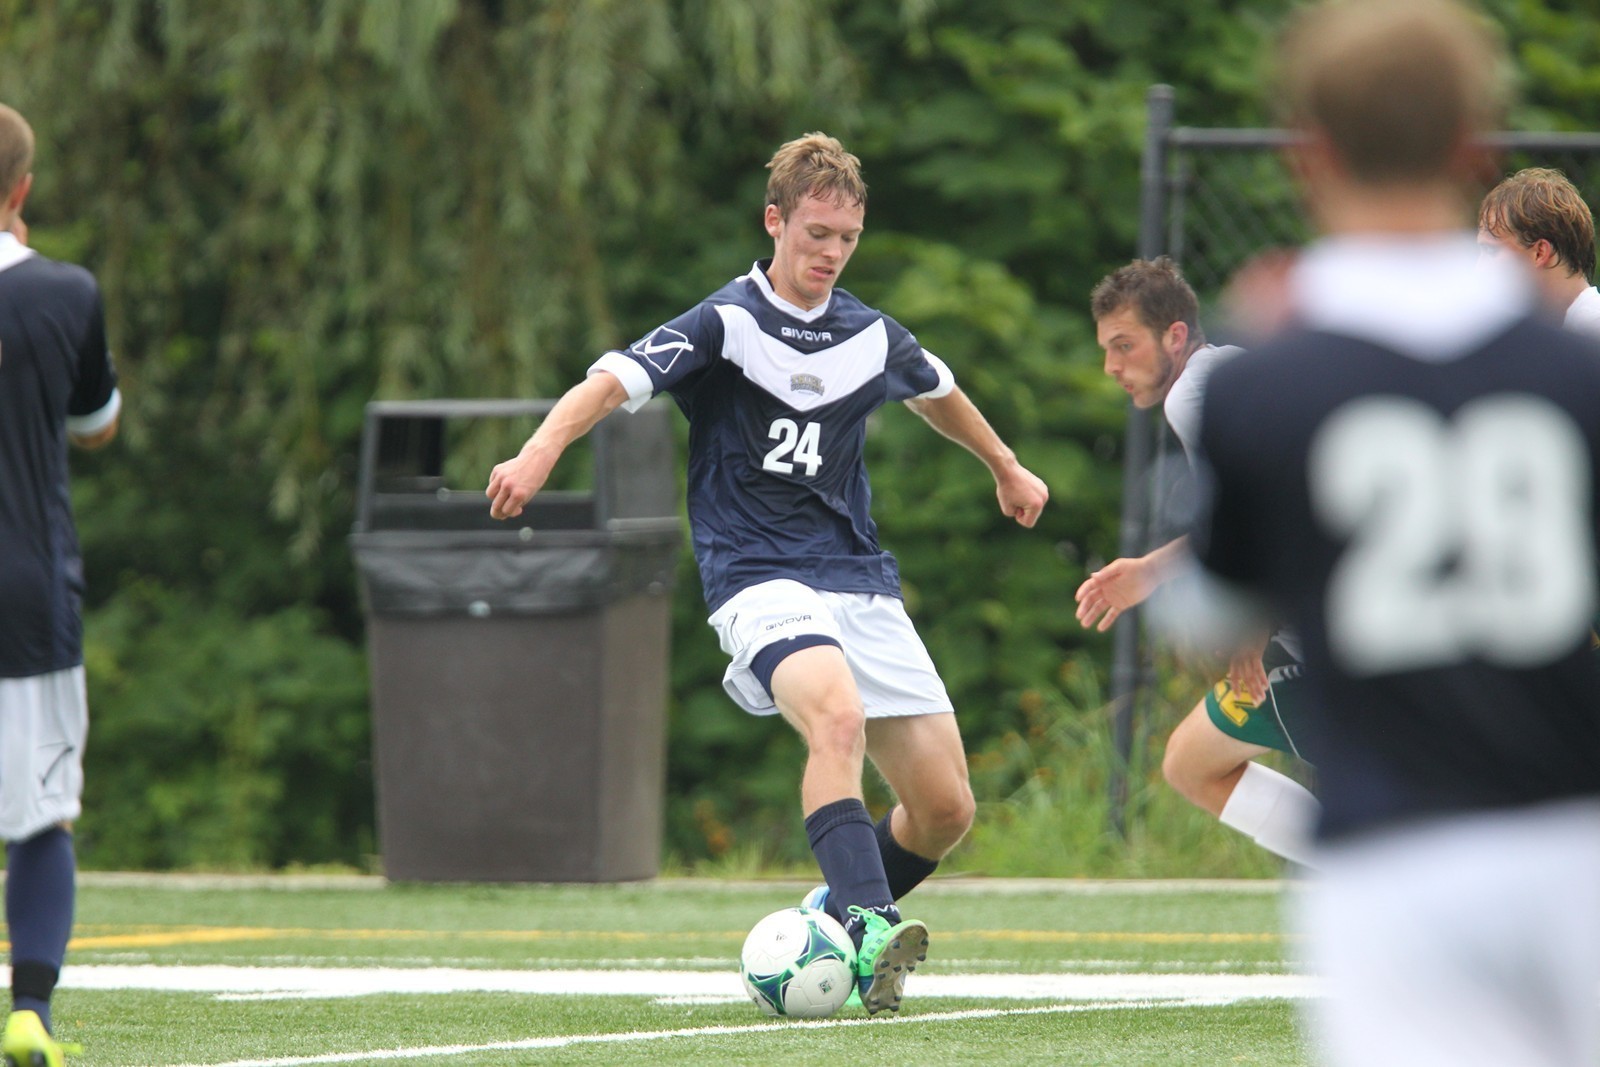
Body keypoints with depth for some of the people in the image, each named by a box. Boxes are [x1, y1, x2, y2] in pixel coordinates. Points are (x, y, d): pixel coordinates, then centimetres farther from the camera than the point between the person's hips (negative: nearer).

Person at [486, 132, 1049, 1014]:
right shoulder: (725, 324, -7)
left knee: (946, 809, 0)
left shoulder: (871, 337, 10)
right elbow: (614, 380, -22)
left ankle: (833, 921, 26)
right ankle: (869, 928, -47)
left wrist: (1006, 469, 48)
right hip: (759, 579, -6)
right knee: (837, 715, -37)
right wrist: (540, 452, -40)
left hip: (861, 582, 6)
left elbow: (937, 393, 33)